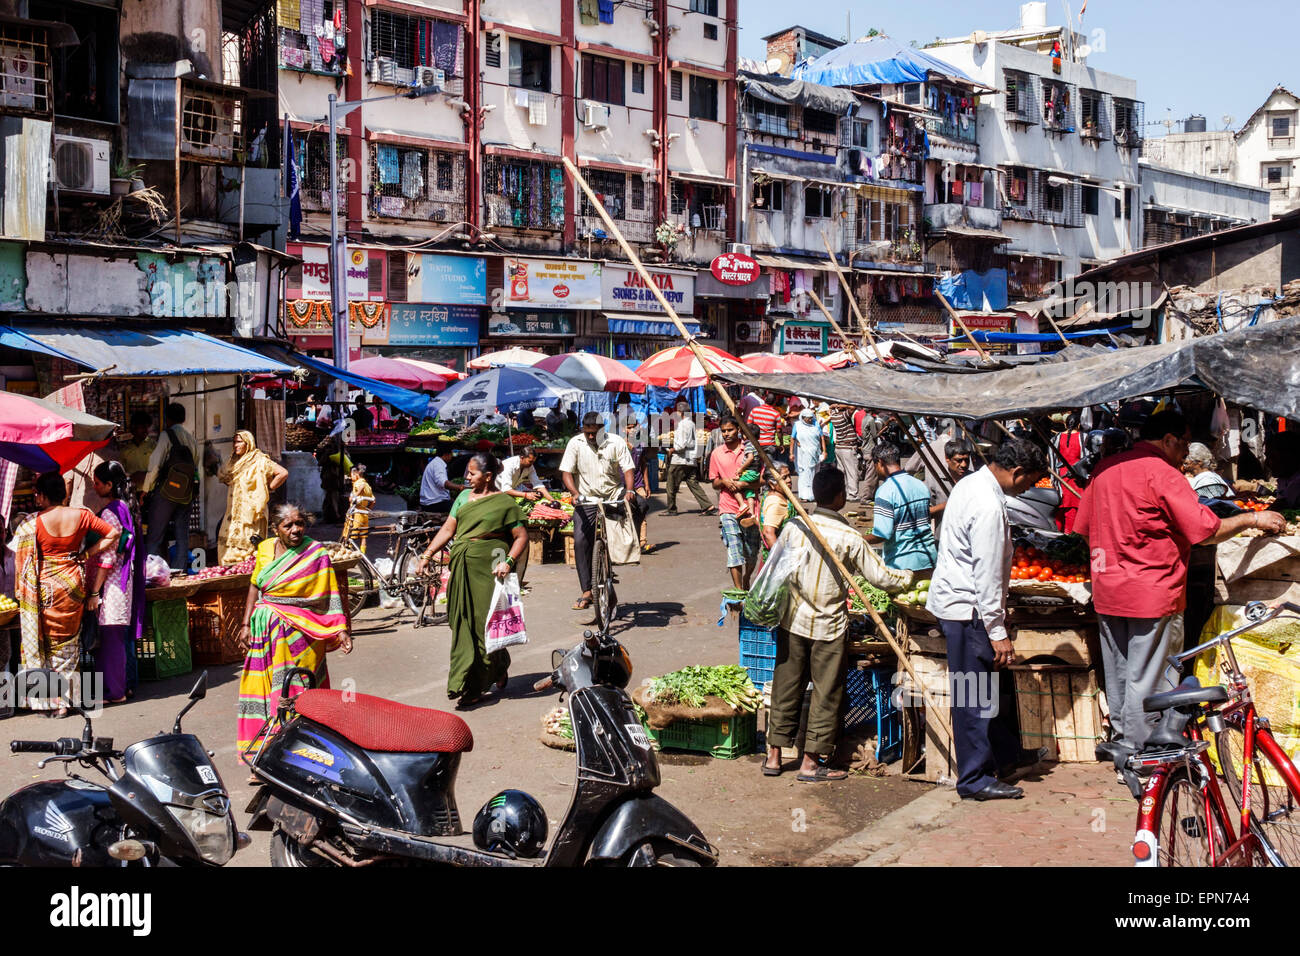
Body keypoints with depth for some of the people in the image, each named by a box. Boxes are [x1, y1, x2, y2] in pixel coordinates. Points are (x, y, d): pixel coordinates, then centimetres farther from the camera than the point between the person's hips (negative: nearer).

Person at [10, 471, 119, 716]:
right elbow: (113, 533, 3)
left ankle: (45, 700, 8)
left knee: (43, 640, 8)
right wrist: (88, 553, 4)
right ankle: (65, 701, 14)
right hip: (73, 584, 3)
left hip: (44, 586, -3)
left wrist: (19, 589, 2)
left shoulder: (33, 523, -11)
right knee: (67, 643, 13)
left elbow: (21, 560, -9)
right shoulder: (80, 516, -3)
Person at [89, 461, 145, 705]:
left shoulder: (109, 514, -17)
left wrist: (94, 592, -17)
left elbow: (107, 558, -20)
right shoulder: (127, 508, 9)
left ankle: (114, 691, 3)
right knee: (123, 635, 15)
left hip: (111, 583, -9)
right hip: (126, 581, 9)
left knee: (109, 636, -2)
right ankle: (126, 684, 22)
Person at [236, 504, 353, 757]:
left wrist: (342, 630, -12)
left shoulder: (317, 554, -6)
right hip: (265, 632, 5)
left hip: (299, 631, -5)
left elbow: (331, 595, -6)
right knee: (261, 686, 7)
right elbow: (255, 586, 15)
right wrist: (246, 624, 10)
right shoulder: (265, 549, 6)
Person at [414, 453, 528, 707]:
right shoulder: (464, 497, 15)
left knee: (485, 622, -5)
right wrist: (426, 556, 7)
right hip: (461, 566, 6)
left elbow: (521, 536, -3)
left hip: (488, 567, -6)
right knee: (463, 623, 4)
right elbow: (448, 529, 14)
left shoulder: (504, 502, 0)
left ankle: (473, 686, 8)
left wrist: (509, 562, -18)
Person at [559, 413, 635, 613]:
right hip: (586, 499, 0)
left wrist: (629, 491, -24)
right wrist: (575, 493, -20)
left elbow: (628, 469, -5)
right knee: (581, 541, -15)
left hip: (613, 498, 0)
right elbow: (566, 472, -2)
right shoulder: (576, 443, 0)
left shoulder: (616, 443, -2)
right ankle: (587, 591, -14)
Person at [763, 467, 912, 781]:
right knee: (826, 695, 7)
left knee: (786, 688, 13)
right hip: (829, 626, -4)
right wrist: (910, 577, 11)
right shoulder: (850, 538, -13)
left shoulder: (794, 526, -4)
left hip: (793, 621, 4)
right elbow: (879, 576, -7)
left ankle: (774, 755, 19)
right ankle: (811, 762, 10)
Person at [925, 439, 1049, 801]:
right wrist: (998, 632, -19)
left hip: (952, 598, 10)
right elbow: (987, 574, -23)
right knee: (973, 695, -3)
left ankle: (1004, 753, 35)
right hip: (966, 609, -10)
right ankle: (975, 780, 5)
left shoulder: (970, 484, 9)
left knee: (982, 687, 21)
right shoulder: (989, 507, -23)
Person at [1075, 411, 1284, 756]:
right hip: (1152, 595, -7)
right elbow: (1207, 532, -17)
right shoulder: (1163, 475, -14)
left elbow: (1084, 528, 17)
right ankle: (1138, 752, 6)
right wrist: (1252, 518, -4)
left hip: (1107, 592, 7)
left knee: (1118, 674, 17)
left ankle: (1120, 738, 27)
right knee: (1146, 679, 1)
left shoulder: (1103, 469, 8)